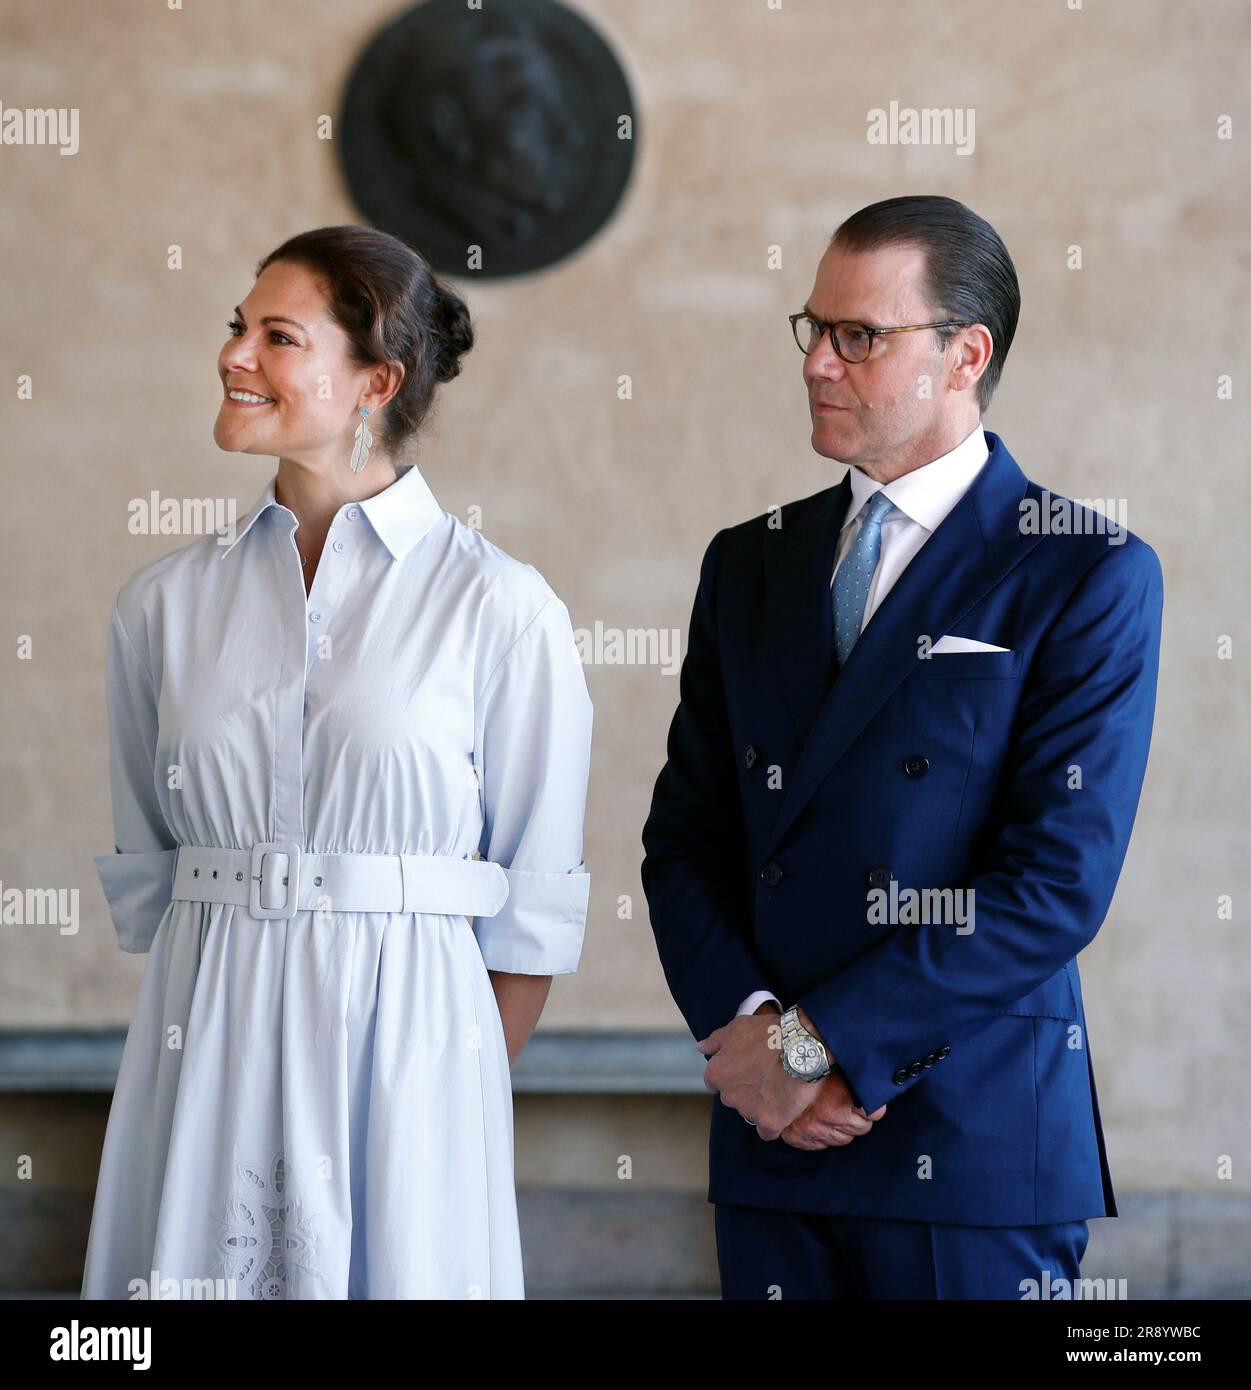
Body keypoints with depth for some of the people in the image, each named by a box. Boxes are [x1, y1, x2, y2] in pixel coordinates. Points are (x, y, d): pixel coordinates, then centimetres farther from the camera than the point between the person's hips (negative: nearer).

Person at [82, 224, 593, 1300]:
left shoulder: (502, 608, -4)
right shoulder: (166, 605, 6)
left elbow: (535, 909, -1)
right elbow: (143, 878, 13)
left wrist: (473, 1106, 1)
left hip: (407, 1045, -3)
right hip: (211, 1046, 3)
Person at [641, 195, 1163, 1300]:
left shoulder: (1091, 575, -4)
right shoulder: (750, 564, 13)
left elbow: (1061, 879, -12)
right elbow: (683, 839, 11)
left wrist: (816, 1041, -13)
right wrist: (747, 1032, -7)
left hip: (975, 1138, -4)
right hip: (770, 1146, 4)